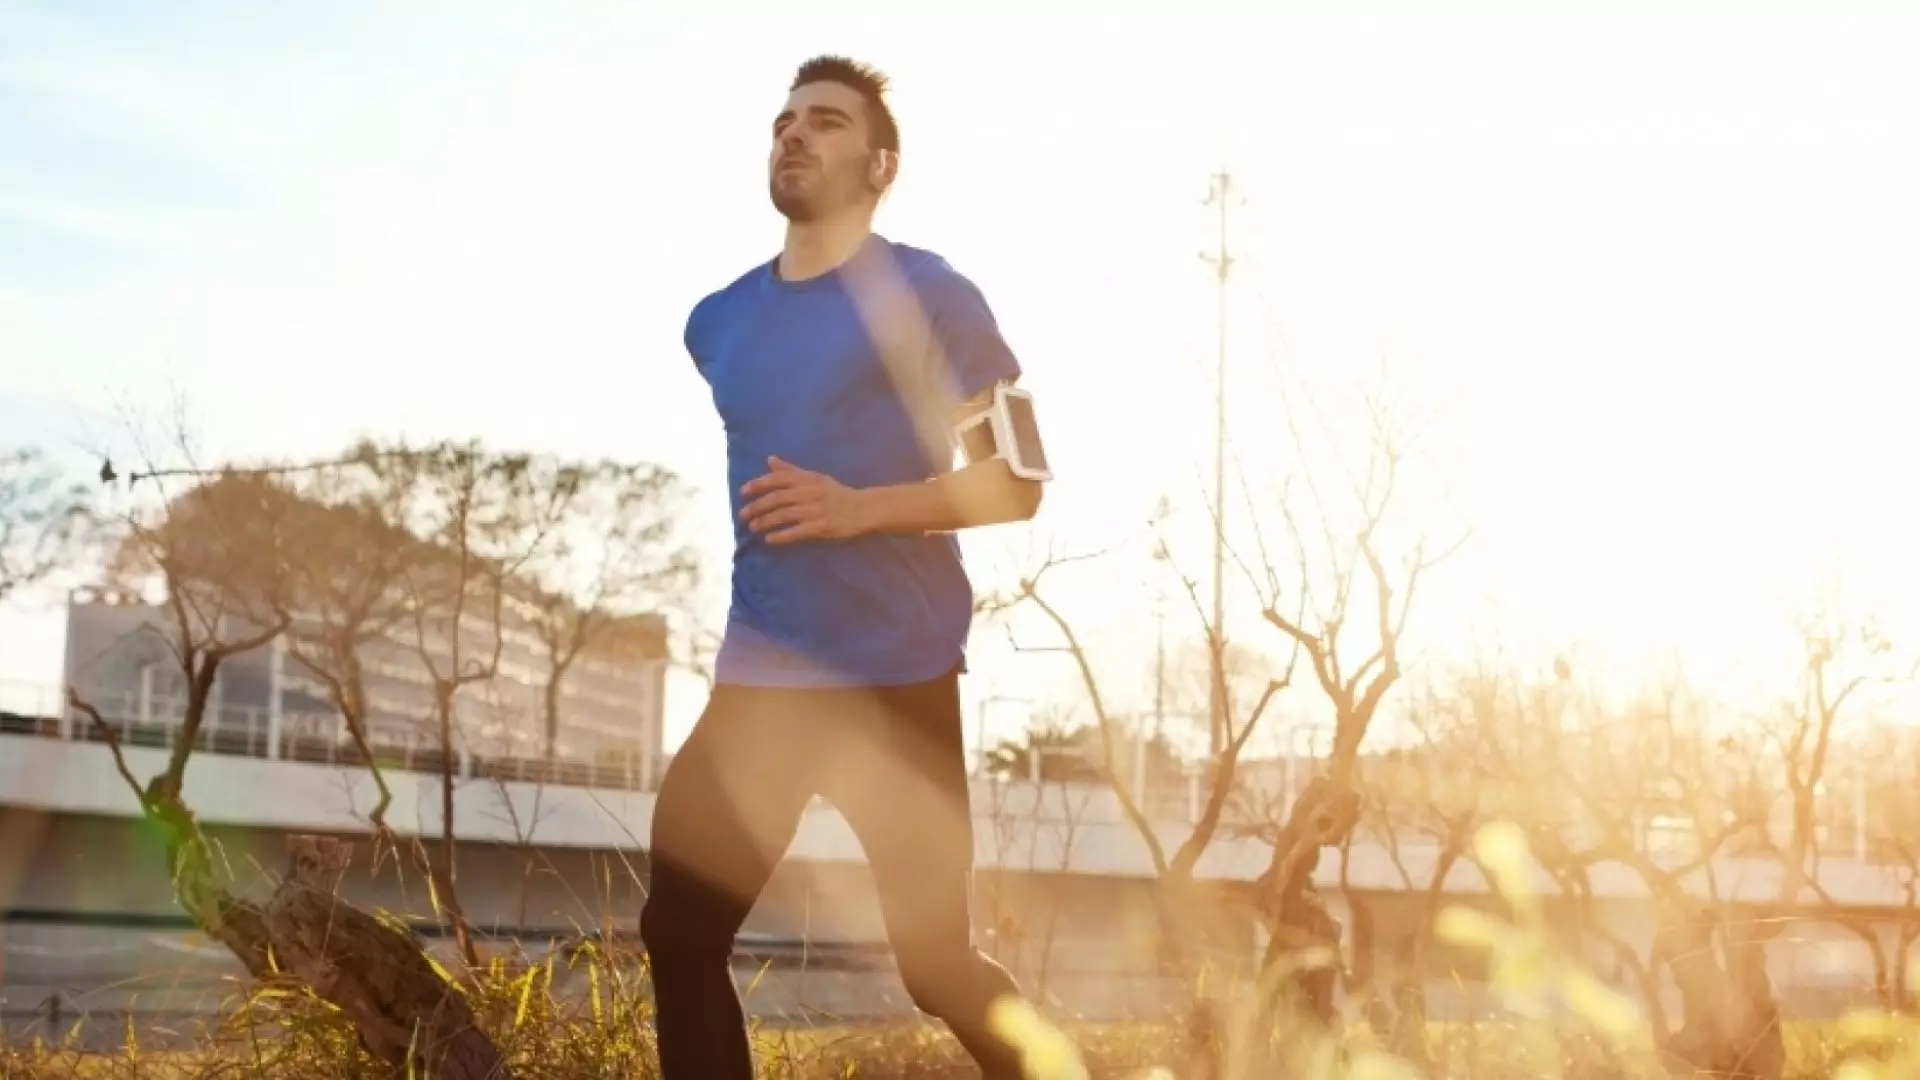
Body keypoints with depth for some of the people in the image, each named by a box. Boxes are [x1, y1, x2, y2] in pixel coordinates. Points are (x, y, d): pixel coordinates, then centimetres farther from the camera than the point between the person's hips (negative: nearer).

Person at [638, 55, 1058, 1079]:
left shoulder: (925, 294, -5)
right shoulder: (717, 322, 13)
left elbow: (1016, 480, -8)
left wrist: (858, 508, -19)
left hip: (896, 677, -5)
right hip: (757, 677, 6)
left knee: (933, 962, -1)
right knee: (678, 937, -1)